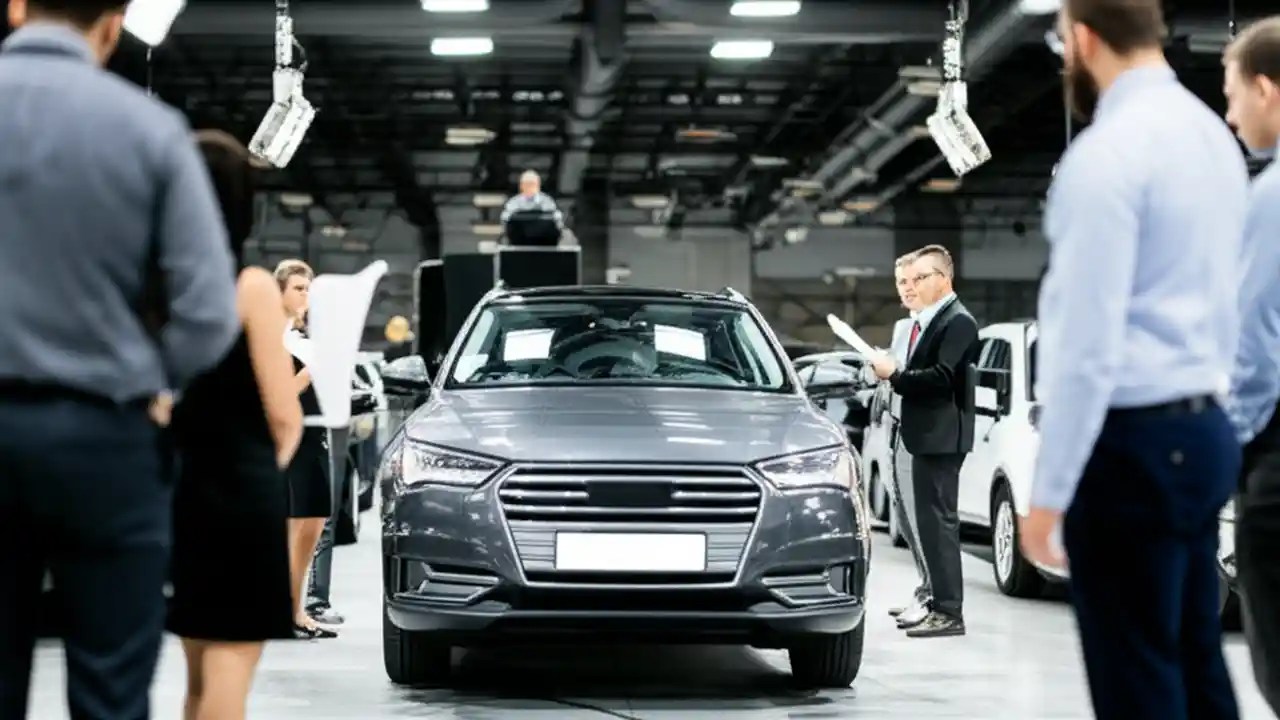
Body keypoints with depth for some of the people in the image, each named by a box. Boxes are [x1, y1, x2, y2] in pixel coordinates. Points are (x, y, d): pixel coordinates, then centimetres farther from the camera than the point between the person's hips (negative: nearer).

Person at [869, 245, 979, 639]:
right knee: (930, 521, 14)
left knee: (939, 521, -9)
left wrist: (895, 373, -16)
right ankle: (939, 603, 22)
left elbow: (941, 377, -21)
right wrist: (896, 374, 1)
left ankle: (949, 612, -8)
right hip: (926, 434, 10)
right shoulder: (927, 319, 18)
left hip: (941, 436, -10)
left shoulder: (958, 321, -12)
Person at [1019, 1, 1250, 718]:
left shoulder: (1107, 152, -16)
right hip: (1203, 430, 9)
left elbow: (1089, 344, -20)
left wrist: (1050, 492, -15)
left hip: (1132, 444, -9)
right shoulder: (1211, 134, 13)